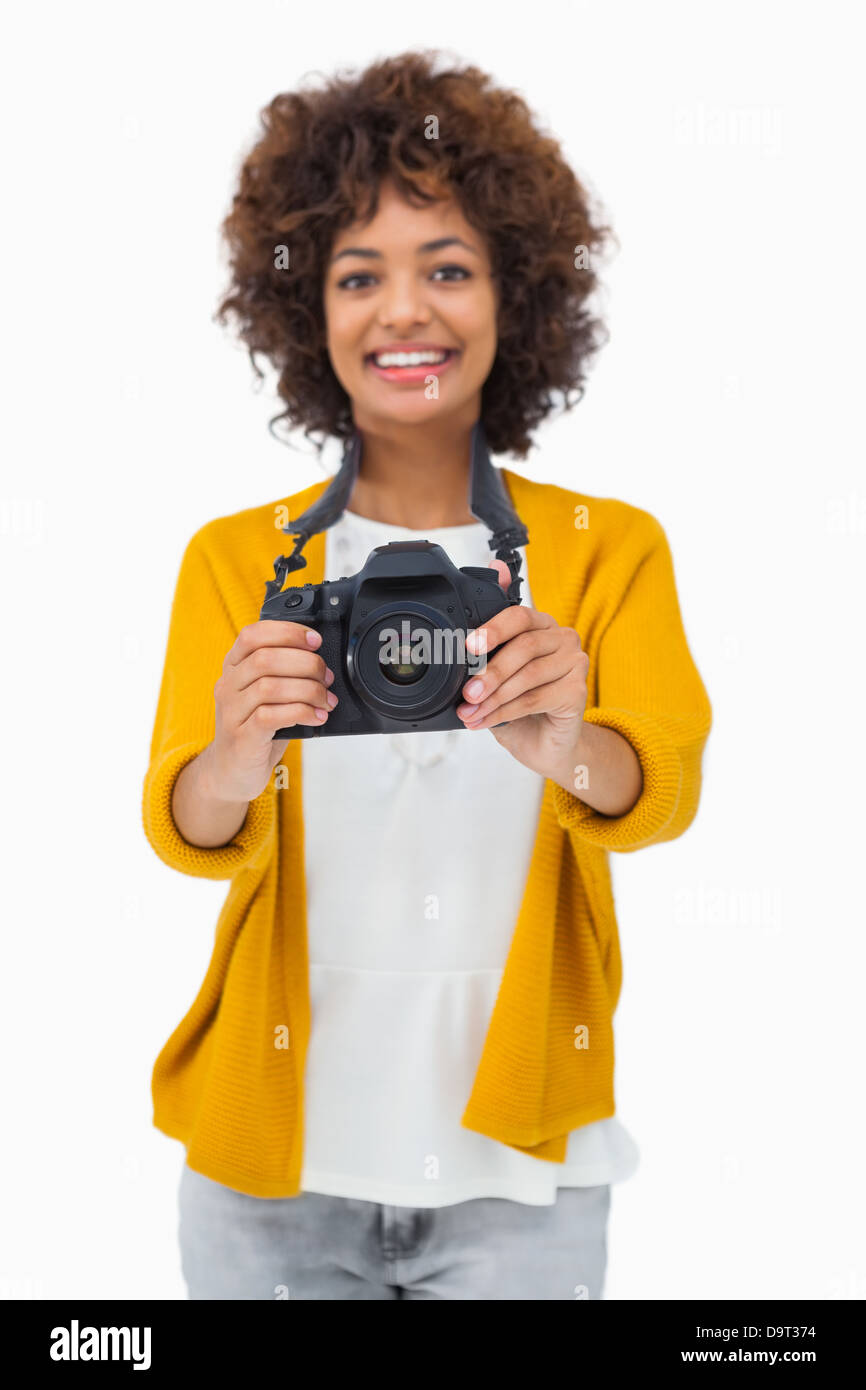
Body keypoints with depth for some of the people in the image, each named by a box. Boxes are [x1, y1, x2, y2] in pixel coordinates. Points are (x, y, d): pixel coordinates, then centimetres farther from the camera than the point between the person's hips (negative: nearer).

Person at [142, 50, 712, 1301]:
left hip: (518, 1158, 0)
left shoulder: (611, 549, -1)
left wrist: (571, 751, -40)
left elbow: (668, 786, -17)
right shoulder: (233, 559, 0)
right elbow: (183, 831, -12)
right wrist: (235, 766, -36)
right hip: (275, 1155, 1)